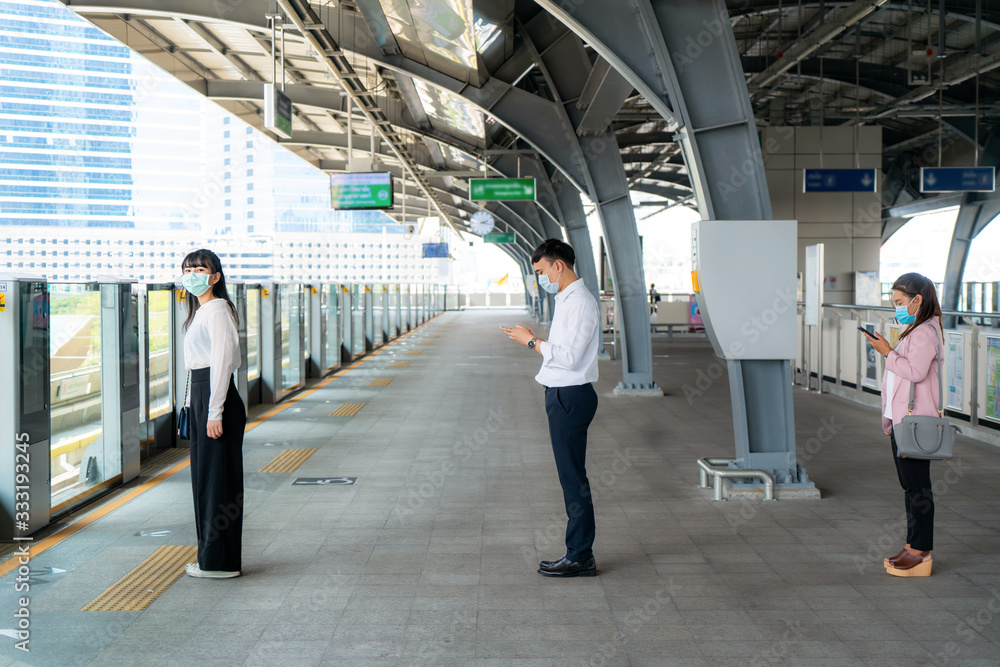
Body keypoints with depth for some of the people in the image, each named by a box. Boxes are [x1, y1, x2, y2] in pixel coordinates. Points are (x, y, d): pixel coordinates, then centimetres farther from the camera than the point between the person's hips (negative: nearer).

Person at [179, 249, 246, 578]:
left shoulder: (216, 310, -14)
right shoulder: (200, 310, 17)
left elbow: (221, 362, -19)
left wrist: (215, 413, -22)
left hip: (216, 396, -10)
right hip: (201, 393, 10)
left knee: (217, 478, -4)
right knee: (205, 476, 14)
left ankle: (220, 562, 5)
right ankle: (211, 555, 24)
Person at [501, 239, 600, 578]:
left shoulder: (581, 302, -16)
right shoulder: (566, 299, 17)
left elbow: (568, 356, -22)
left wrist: (531, 341, -13)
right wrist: (535, 339, 9)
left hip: (571, 397, -11)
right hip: (562, 395, 11)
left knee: (573, 478, -4)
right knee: (571, 477, 13)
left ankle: (581, 557, 3)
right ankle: (578, 552, 21)